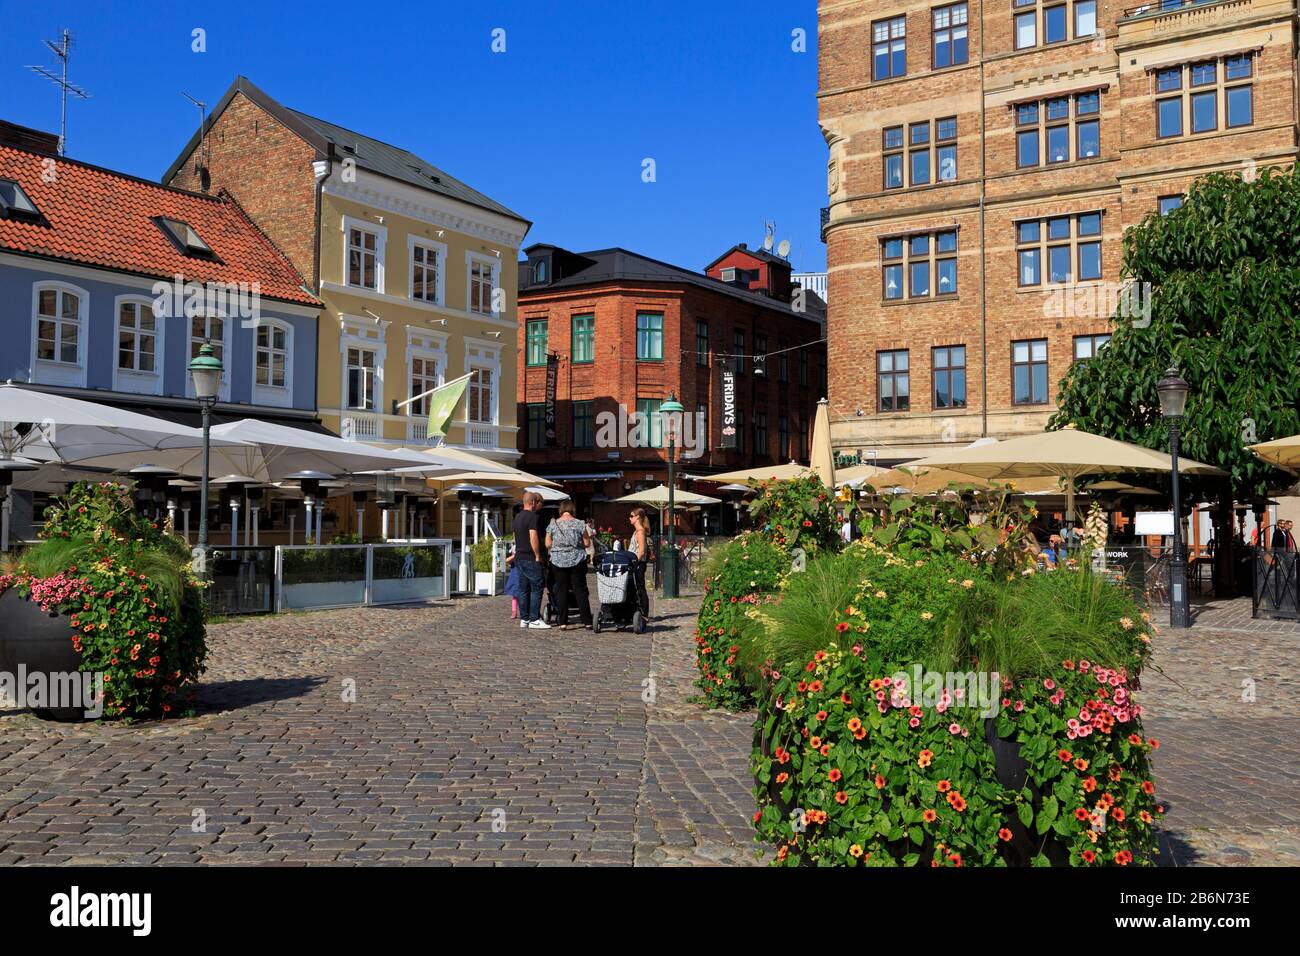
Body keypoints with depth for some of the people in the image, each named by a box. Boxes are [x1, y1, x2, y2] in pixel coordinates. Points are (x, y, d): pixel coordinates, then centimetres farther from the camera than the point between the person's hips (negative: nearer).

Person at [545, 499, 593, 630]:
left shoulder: (553, 525, -2)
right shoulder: (579, 524, -6)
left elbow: (548, 544, 2)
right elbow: (587, 543, -2)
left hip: (558, 562, 1)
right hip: (576, 561, -1)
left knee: (561, 590, 7)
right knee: (580, 590, 6)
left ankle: (562, 622, 4)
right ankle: (586, 621, 7)